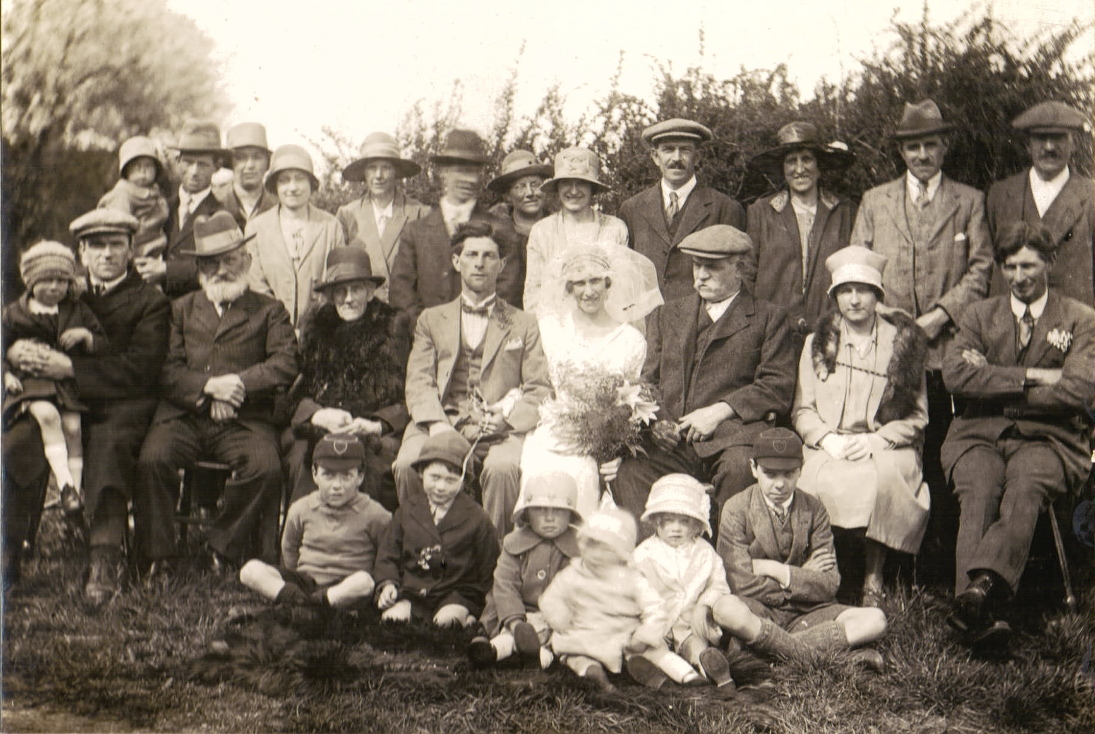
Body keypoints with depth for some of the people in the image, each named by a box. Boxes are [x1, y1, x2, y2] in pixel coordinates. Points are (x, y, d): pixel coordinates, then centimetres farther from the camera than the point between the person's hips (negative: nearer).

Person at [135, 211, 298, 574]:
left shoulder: (269, 310, 15)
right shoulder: (181, 309, 21)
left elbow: (285, 366, 0)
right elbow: (166, 370, 7)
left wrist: (236, 384, -12)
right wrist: (209, 386, -11)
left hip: (245, 419, -1)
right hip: (183, 415, 2)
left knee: (266, 467, -30)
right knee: (152, 460, -28)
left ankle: (225, 546, -9)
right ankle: (156, 556, -15)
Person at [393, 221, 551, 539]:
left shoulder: (524, 325, 20)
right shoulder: (431, 320, 24)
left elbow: (540, 390, 10)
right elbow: (419, 381, 10)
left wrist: (509, 418, -11)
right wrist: (437, 424, -11)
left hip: (502, 429, -1)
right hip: (443, 422, 1)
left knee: (503, 468, -35)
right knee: (408, 464, -30)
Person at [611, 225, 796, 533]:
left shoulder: (767, 319, 16)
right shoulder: (667, 316, 28)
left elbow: (779, 387, 4)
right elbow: (649, 379, 23)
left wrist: (720, 411, -9)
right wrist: (653, 419, -1)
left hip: (729, 432, -2)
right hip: (669, 440, 2)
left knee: (740, 465, -38)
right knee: (628, 470, -31)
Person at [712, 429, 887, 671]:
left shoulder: (813, 509, 4)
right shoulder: (736, 509, -3)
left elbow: (829, 585, -3)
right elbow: (743, 585, -11)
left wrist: (773, 570, -10)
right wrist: (802, 576, -5)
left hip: (805, 614, 3)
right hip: (757, 612, -3)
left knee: (875, 620, -19)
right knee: (726, 609, -38)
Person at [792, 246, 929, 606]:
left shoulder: (903, 341, 11)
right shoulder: (818, 343, 16)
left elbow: (917, 415, 8)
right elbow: (802, 411, 12)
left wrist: (877, 439, -9)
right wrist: (828, 439, -8)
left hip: (888, 446, -1)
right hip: (829, 448, 1)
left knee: (886, 474, -37)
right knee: (821, 479, -34)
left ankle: (874, 580, -26)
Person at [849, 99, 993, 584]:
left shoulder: (969, 202, 13)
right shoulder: (874, 202, 17)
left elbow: (980, 269, 5)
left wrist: (940, 315, -8)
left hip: (945, 349, -1)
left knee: (942, 461, -4)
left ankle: (938, 563, 1)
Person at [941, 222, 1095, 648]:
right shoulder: (980, 315, 20)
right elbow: (956, 375, 1)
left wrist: (995, 385, -2)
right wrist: (1029, 378, -6)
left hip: (1047, 439, -1)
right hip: (979, 435, 2)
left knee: (1024, 492, -35)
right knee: (979, 493, -31)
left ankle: (980, 588, -55)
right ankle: (983, 614, -47)